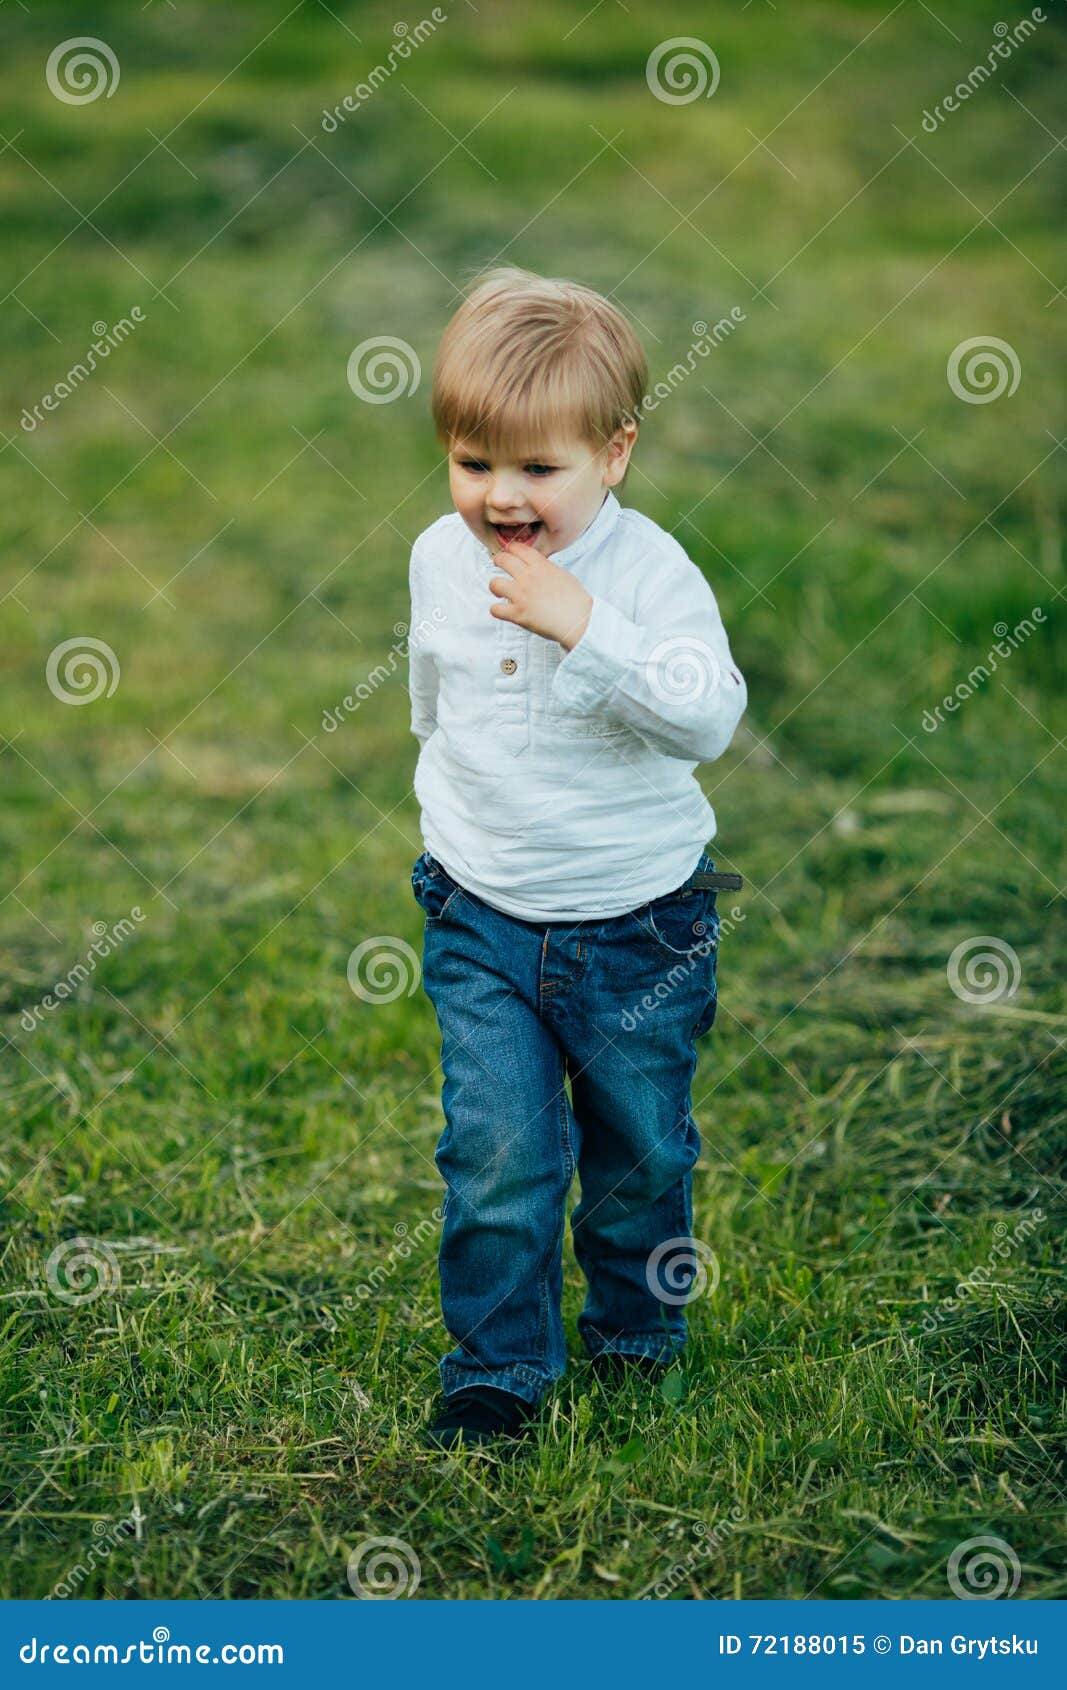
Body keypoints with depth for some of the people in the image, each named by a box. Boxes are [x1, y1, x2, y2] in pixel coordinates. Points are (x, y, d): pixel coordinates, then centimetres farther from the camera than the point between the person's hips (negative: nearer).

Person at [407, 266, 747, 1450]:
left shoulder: (649, 570, -16)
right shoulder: (439, 560, -2)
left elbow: (710, 719, -29)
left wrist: (585, 627, -34)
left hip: (639, 923, -2)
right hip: (482, 920, 2)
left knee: (641, 1145, 14)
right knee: (496, 1153, -4)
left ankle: (635, 1326, 38)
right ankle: (496, 1364, 12)